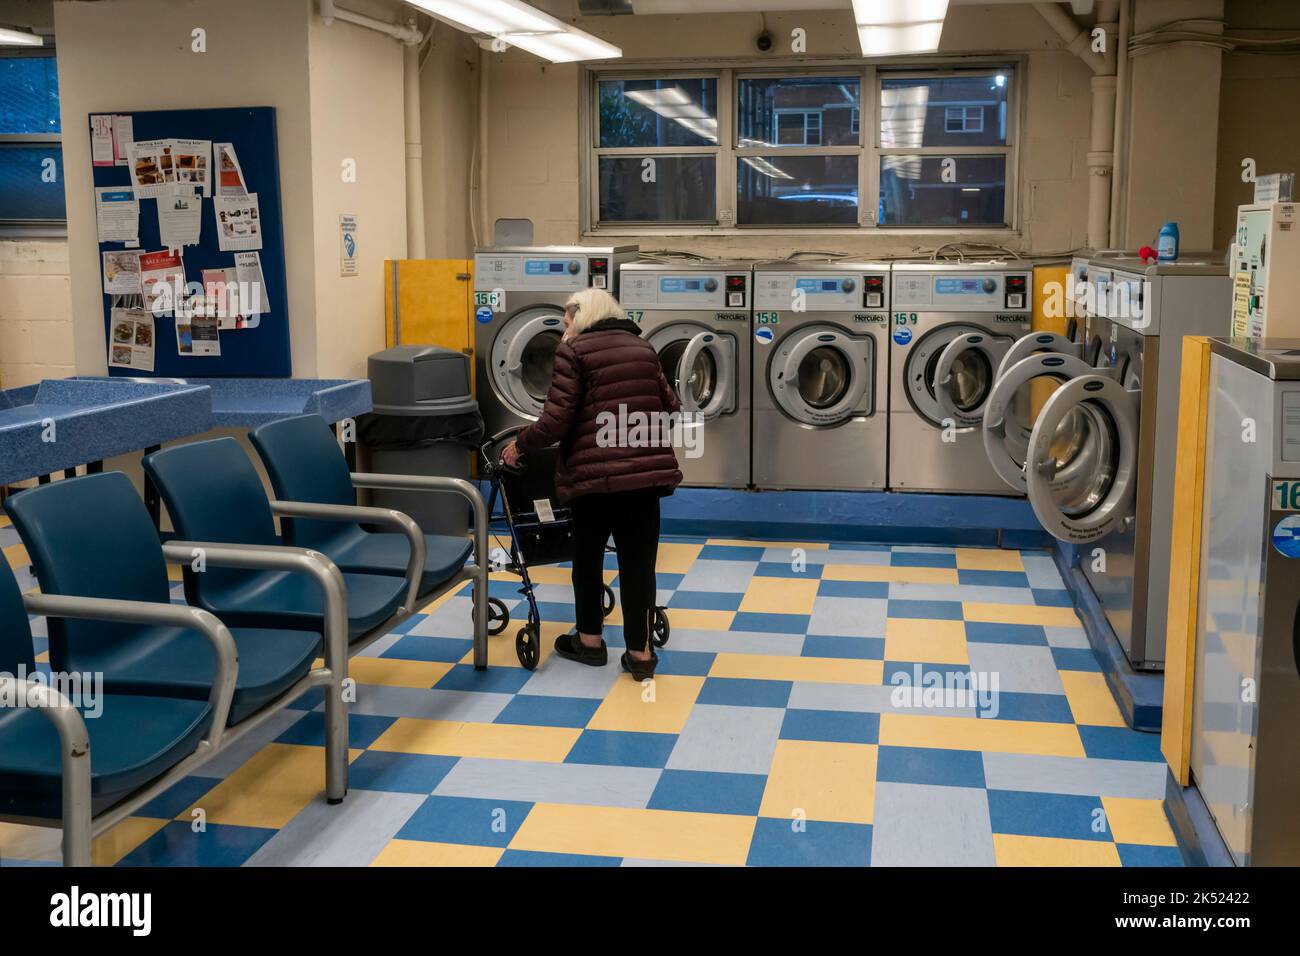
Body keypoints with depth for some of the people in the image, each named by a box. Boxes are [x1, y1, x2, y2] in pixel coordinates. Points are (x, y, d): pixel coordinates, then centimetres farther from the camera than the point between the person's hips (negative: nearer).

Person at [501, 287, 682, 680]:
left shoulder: (574, 350, -4)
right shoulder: (643, 348, 13)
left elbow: (555, 422, -9)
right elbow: (670, 405, 17)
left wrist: (520, 445, 7)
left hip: (595, 472, -4)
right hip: (646, 470, 4)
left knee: (588, 556, 15)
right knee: (638, 559, 8)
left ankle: (589, 640, 28)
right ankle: (640, 652, 11)